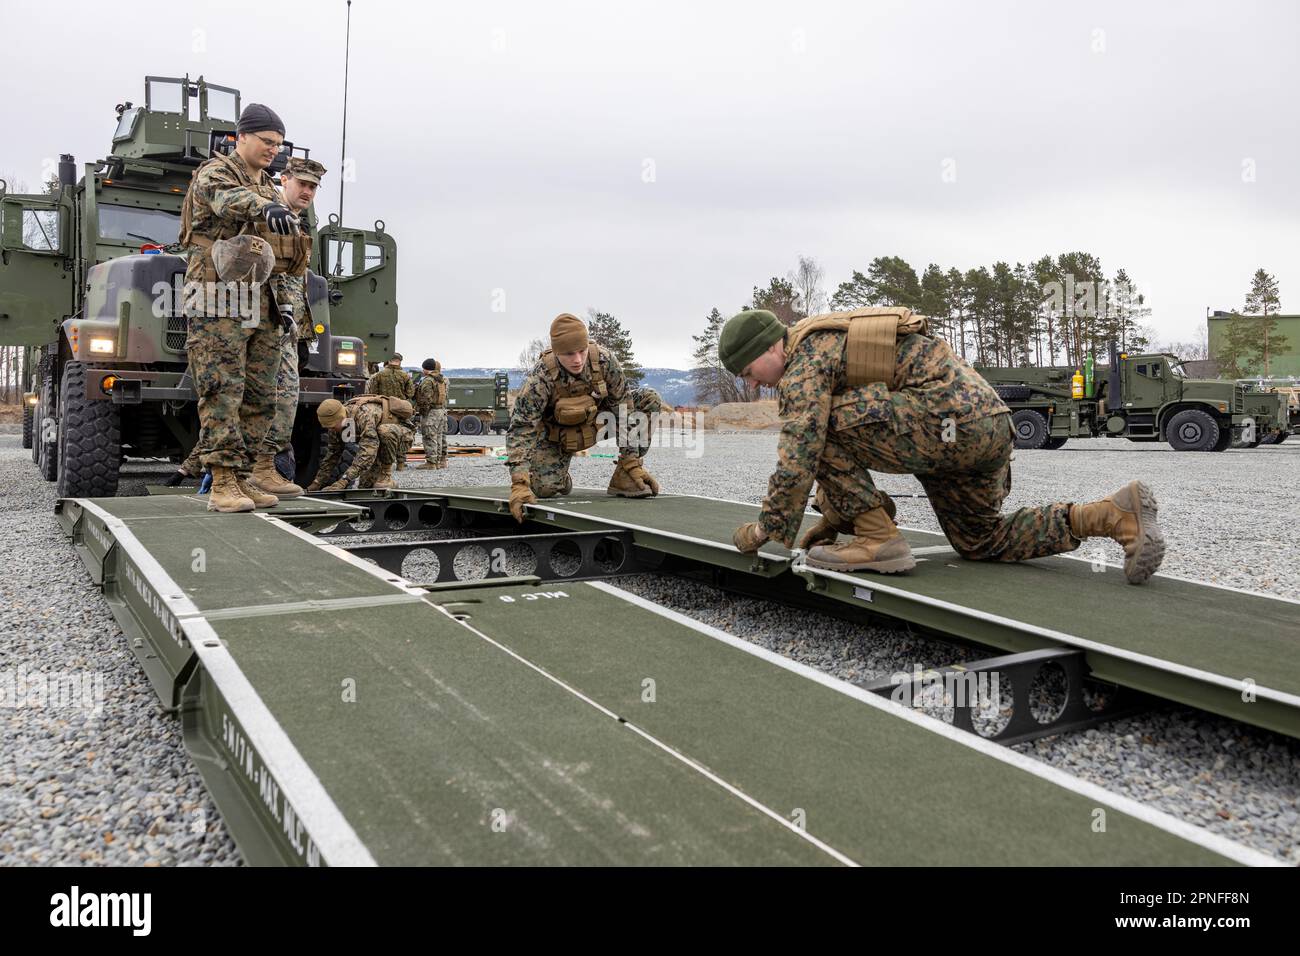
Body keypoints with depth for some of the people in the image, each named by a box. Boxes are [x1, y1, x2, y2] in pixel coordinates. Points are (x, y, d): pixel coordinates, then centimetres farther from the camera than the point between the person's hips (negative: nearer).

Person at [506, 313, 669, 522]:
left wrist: (632, 463, -21)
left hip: (596, 422, 2)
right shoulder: (540, 378, -34)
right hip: (557, 434, -2)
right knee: (543, 487, -21)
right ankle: (562, 479, 19)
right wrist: (519, 484, -45)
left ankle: (623, 478, -13)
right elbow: (520, 427, -34)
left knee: (650, 401, -19)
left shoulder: (605, 360, -28)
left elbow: (623, 406, -20)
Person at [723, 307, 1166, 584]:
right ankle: (1115, 513, 10)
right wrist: (835, 516, 24)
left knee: (819, 423, -9)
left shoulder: (802, 366, -6)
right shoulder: (830, 343, 25)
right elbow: (855, 446, 30)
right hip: (988, 420, 10)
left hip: (946, 419, -10)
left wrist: (766, 528, -2)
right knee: (982, 542, 21)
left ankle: (879, 541, -8)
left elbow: (799, 456, -15)